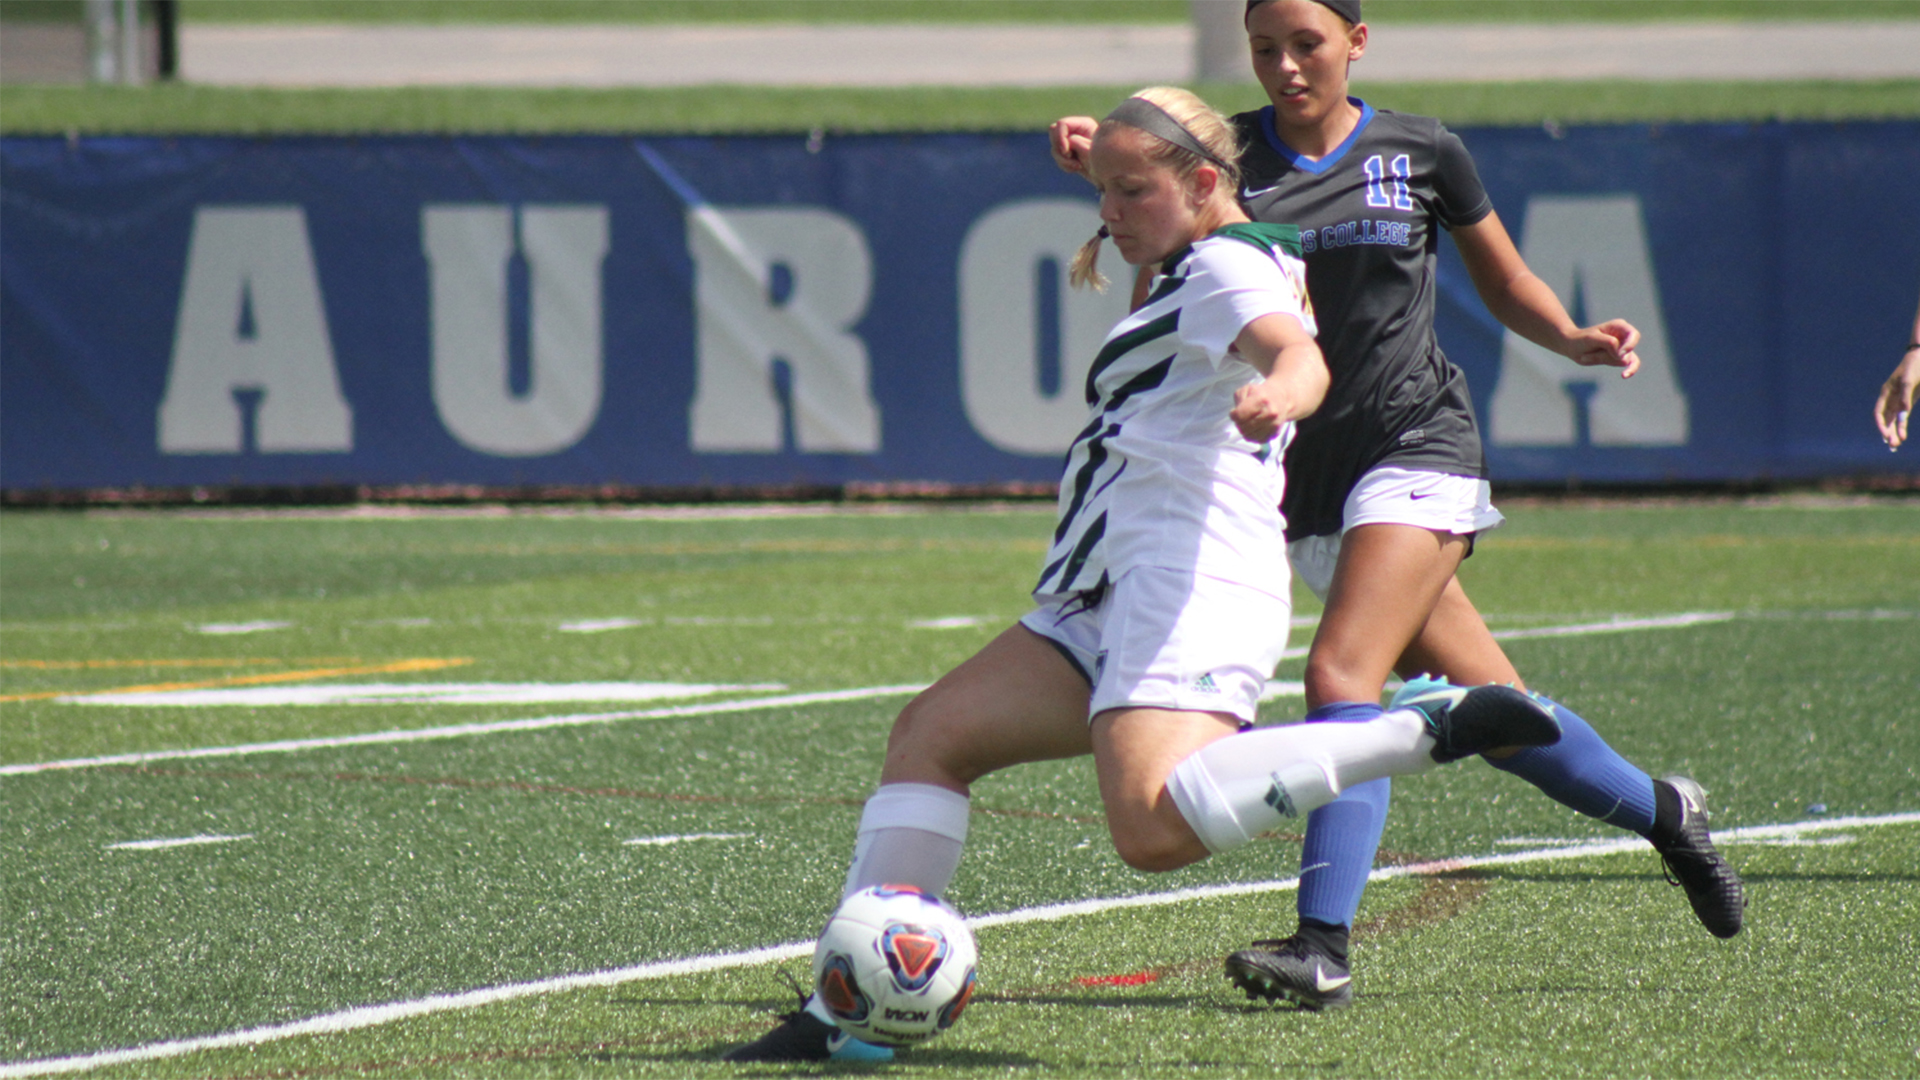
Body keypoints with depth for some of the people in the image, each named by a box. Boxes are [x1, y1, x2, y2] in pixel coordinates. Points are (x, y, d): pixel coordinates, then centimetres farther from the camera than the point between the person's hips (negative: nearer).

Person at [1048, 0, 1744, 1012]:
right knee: (1488, 710, 9)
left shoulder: (1421, 152, 1)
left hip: (1419, 446, -3)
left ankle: (1324, 945, -26)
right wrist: (1099, 159, -38)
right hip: (1308, 478, 3)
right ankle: (1662, 810, 34)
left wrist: (1576, 339, -6)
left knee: (1342, 674, -22)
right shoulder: (1230, 153, 3)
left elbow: (1505, 283, 13)